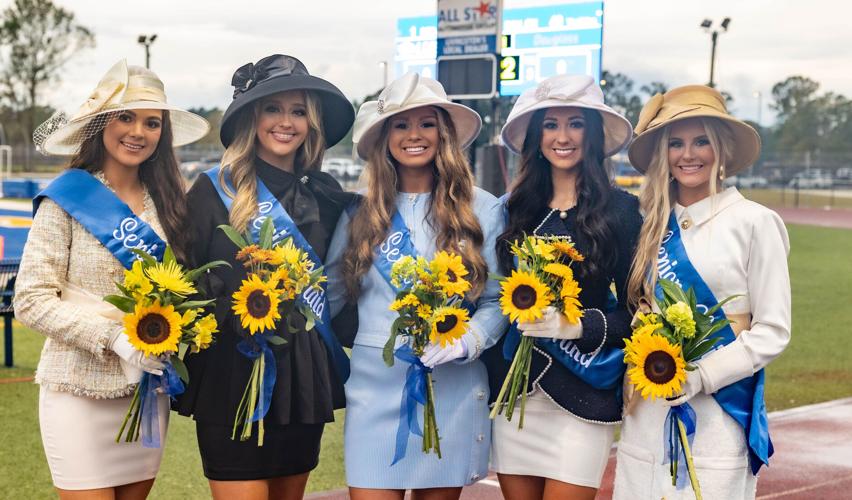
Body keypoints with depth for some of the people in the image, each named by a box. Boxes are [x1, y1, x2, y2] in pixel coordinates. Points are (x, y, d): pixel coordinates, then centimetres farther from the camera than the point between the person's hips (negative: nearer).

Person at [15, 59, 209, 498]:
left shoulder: (165, 201, 6)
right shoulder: (65, 199, -7)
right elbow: (31, 301, -11)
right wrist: (114, 336, -19)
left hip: (149, 391, 4)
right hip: (81, 392, -4)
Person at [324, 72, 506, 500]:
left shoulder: (482, 210, 1)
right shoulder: (361, 214, 6)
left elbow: (498, 301, 2)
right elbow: (327, 294, 10)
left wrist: (468, 341, -15)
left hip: (452, 392, -1)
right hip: (375, 389, 1)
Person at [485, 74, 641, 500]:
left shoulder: (620, 209, -4)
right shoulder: (516, 208, 7)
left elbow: (634, 313, -3)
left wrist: (576, 325, -17)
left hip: (580, 399, -3)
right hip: (513, 395, 4)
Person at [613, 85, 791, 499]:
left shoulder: (754, 223, -7)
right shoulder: (654, 226, 7)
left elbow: (773, 331, -7)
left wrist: (702, 376, -17)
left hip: (716, 420, -4)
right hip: (647, 416, 4)